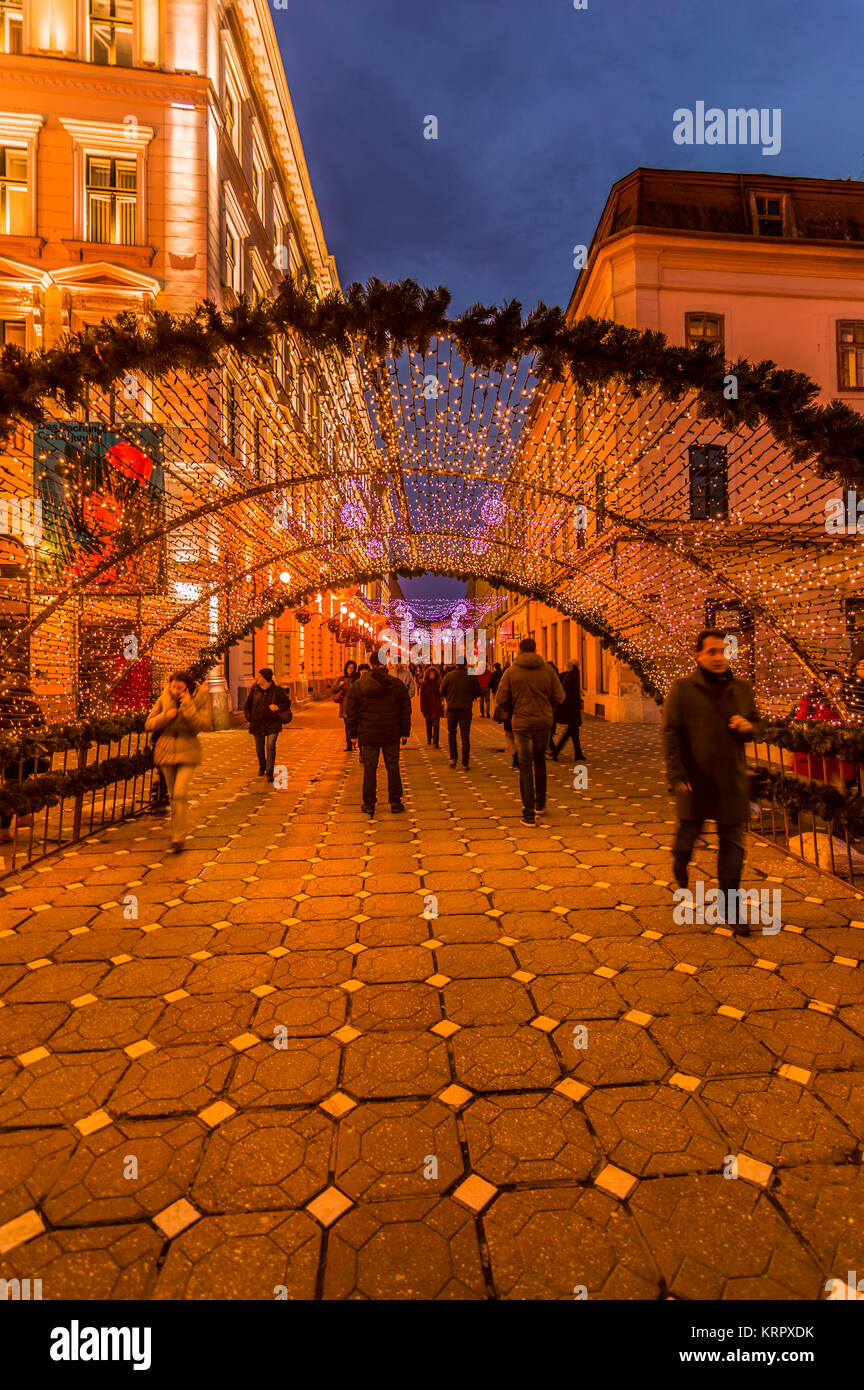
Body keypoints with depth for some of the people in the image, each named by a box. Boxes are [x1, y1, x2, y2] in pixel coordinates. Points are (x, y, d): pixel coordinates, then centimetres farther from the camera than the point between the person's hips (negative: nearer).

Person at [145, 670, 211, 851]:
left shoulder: (200, 698, -7)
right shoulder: (164, 698, 1)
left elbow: (203, 725, -19)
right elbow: (149, 725, 2)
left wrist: (188, 705, -23)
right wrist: (165, 716, -15)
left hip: (187, 751, -3)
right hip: (166, 751, 3)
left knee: (180, 794, -16)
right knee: (173, 795, 14)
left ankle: (179, 837, -8)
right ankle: (176, 832, 33)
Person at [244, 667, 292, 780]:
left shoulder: (277, 690, -8)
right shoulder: (254, 689, -3)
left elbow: (287, 703, 5)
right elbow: (247, 705, 10)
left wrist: (278, 707, -13)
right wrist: (248, 718, 5)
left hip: (273, 723, -2)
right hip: (257, 723, 3)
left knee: (271, 746, -16)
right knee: (259, 748, 13)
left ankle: (269, 773, -7)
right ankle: (262, 766, 42)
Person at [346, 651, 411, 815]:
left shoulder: (358, 685, -4)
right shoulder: (396, 684, -2)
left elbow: (352, 712, 0)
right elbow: (405, 711, 2)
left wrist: (353, 733, 8)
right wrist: (405, 732, 10)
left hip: (368, 735, 0)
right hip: (391, 735, 1)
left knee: (369, 769, 7)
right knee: (393, 767, 10)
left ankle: (369, 804, 14)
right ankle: (395, 802, 17)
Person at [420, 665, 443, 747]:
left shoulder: (439, 684, 4)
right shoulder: (424, 684, 1)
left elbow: (441, 696, 8)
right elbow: (422, 697, 0)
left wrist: (442, 707, -1)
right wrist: (423, 709, -5)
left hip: (437, 708, 0)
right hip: (428, 708, 0)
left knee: (436, 726, -8)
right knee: (428, 726, 12)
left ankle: (435, 743, -6)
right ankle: (429, 740, 32)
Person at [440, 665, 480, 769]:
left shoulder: (449, 675, -5)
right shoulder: (472, 676, -4)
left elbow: (442, 691, 2)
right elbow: (477, 693, 4)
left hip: (452, 709, 0)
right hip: (466, 709, 0)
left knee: (451, 733, 19)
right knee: (465, 736, 5)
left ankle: (453, 758, 10)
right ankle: (465, 763, 5)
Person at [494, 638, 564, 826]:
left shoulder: (511, 671, -6)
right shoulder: (547, 670, -2)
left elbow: (500, 700, -7)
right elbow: (559, 696, -1)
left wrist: (509, 714, 12)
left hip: (521, 724, -2)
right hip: (544, 722, 2)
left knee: (525, 767, 3)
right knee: (540, 761, 23)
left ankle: (529, 813, 0)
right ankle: (540, 802, 35)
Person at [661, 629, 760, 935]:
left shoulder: (742, 689, 7)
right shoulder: (682, 689, -5)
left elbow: (755, 723, 20)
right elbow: (670, 734, -7)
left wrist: (748, 726, -5)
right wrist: (677, 775, -15)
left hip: (732, 782, 3)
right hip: (694, 781, -3)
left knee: (733, 846, 7)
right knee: (688, 833, 8)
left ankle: (729, 908, 22)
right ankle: (680, 864, 44)